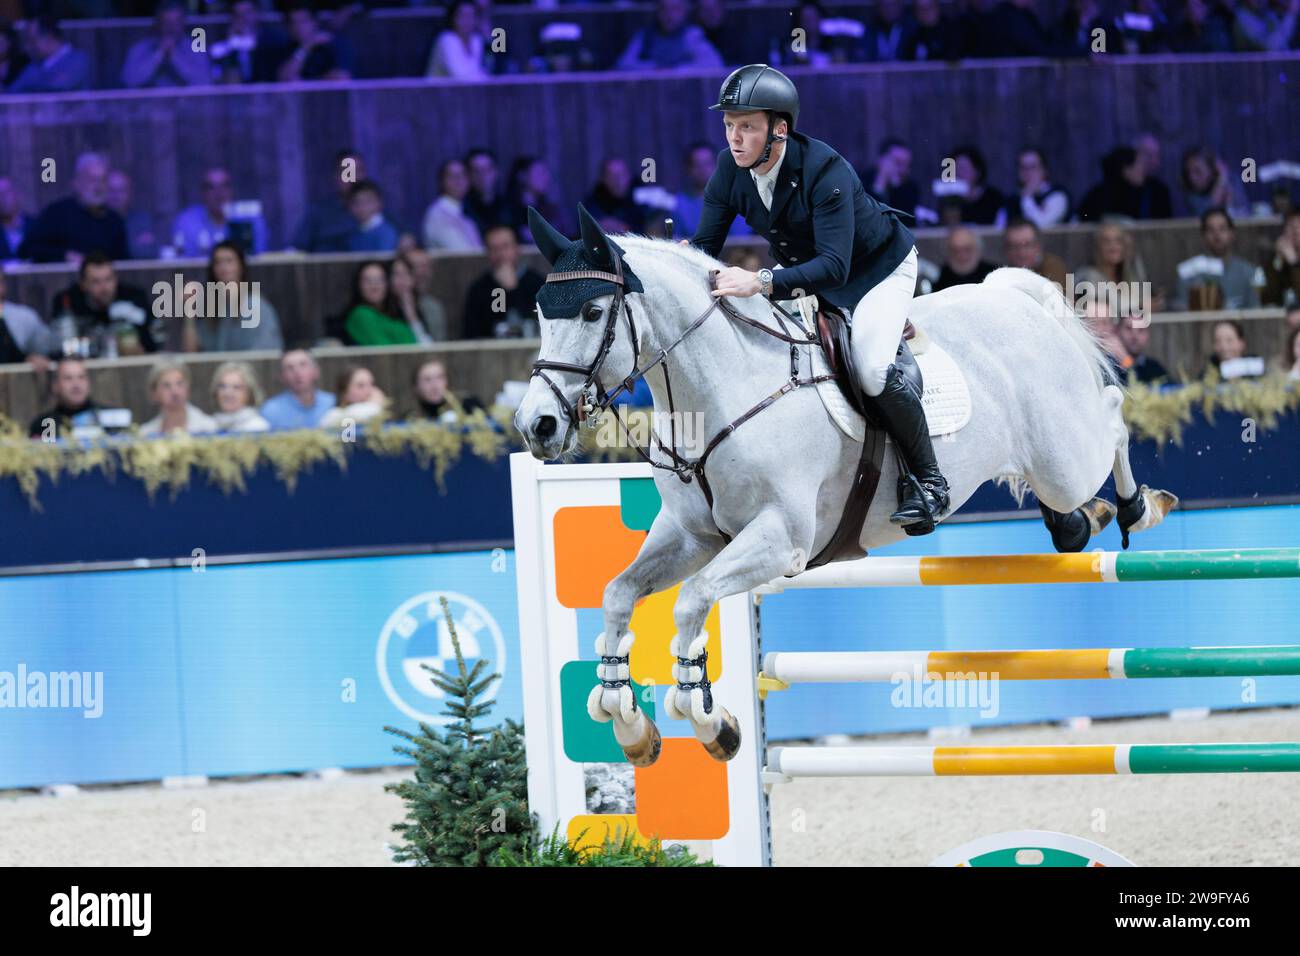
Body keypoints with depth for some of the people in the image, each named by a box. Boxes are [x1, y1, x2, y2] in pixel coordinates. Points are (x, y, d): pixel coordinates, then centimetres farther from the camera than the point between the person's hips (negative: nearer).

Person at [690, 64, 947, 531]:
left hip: (878, 268, -7)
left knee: (872, 371, -26)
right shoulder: (730, 168, -18)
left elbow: (834, 265, -45)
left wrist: (762, 282, -59)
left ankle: (926, 480, -8)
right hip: (801, 273, 7)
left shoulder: (825, 170, -37)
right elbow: (705, 244, -11)